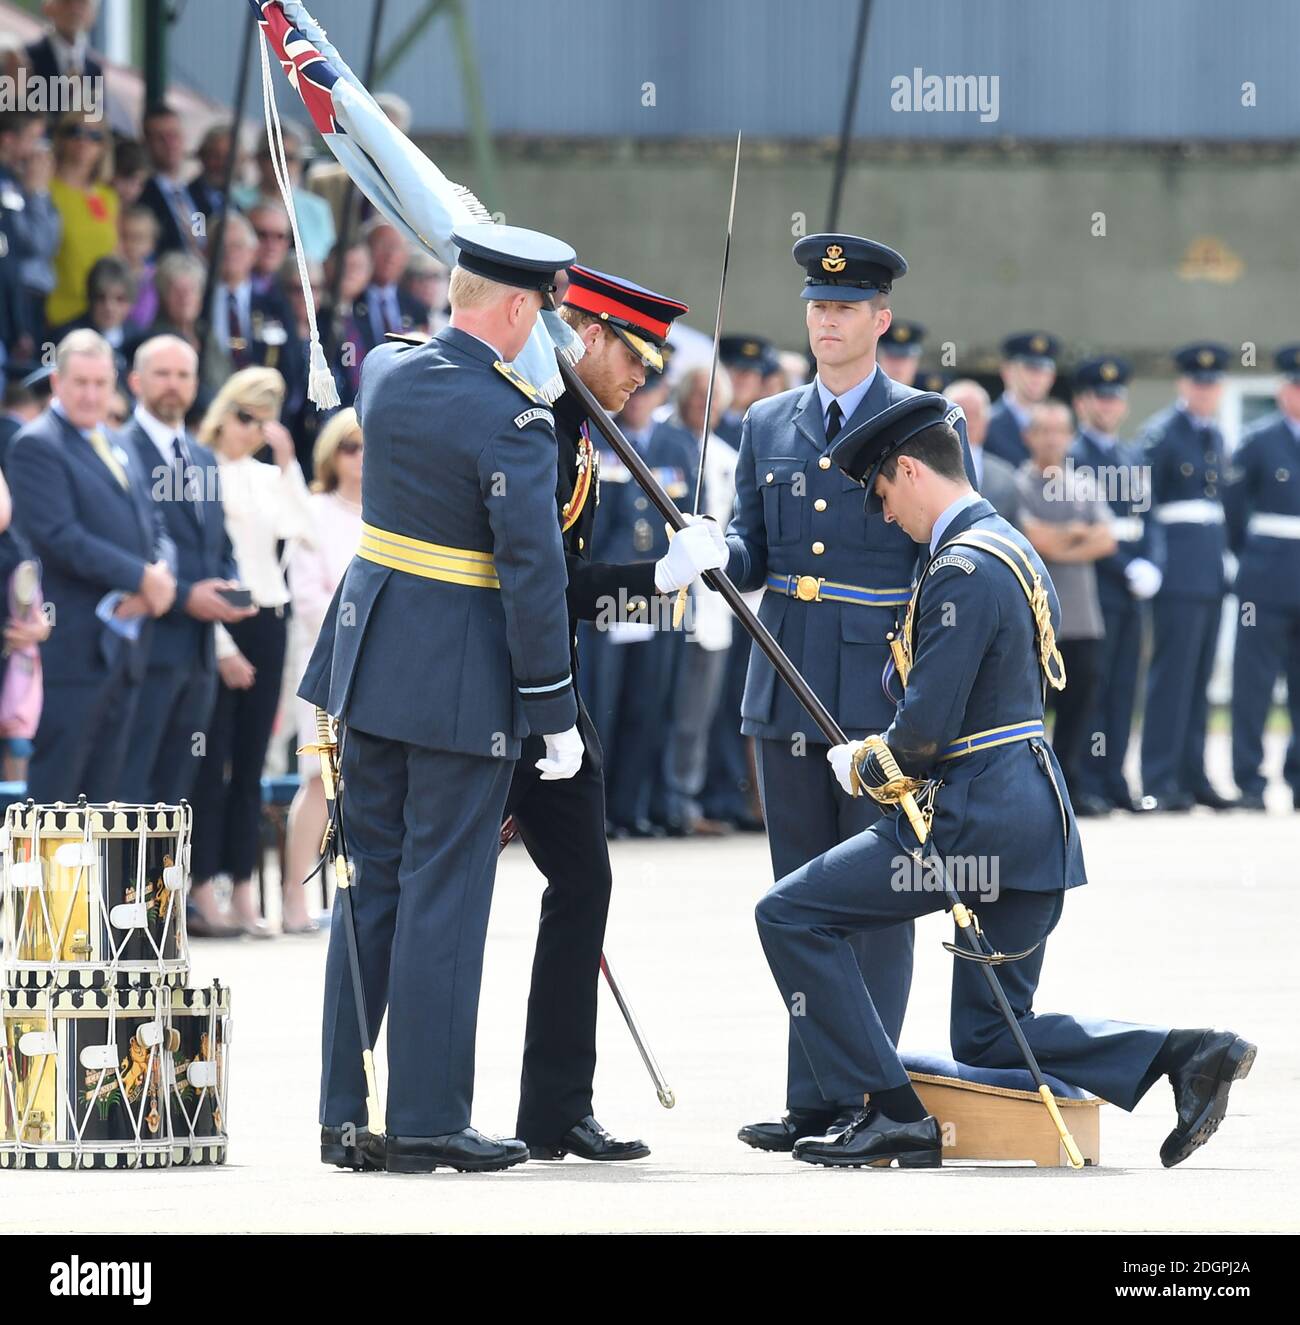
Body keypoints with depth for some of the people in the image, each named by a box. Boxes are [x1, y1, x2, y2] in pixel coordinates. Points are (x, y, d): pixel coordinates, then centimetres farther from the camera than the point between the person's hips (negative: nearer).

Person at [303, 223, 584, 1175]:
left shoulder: (386, 373, 2)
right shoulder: (513, 420, -18)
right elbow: (534, 574, -18)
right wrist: (556, 715, -12)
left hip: (371, 660, 7)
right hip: (464, 677, -7)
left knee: (369, 886, 11)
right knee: (445, 895, -1)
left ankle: (344, 1115, 14)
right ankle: (428, 1122, 2)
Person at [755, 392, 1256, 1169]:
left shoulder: (962, 571, -16)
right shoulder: (1014, 550, 16)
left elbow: (927, 726, -20)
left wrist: (868, 771, 0)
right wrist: (891, 757, 15)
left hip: (979, 819, -10)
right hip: (1033, 815, 10)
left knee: (791, 916, -3)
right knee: (988, 1038, 14)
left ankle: (890, 1112, -5)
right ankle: (1184, 1053, 1)